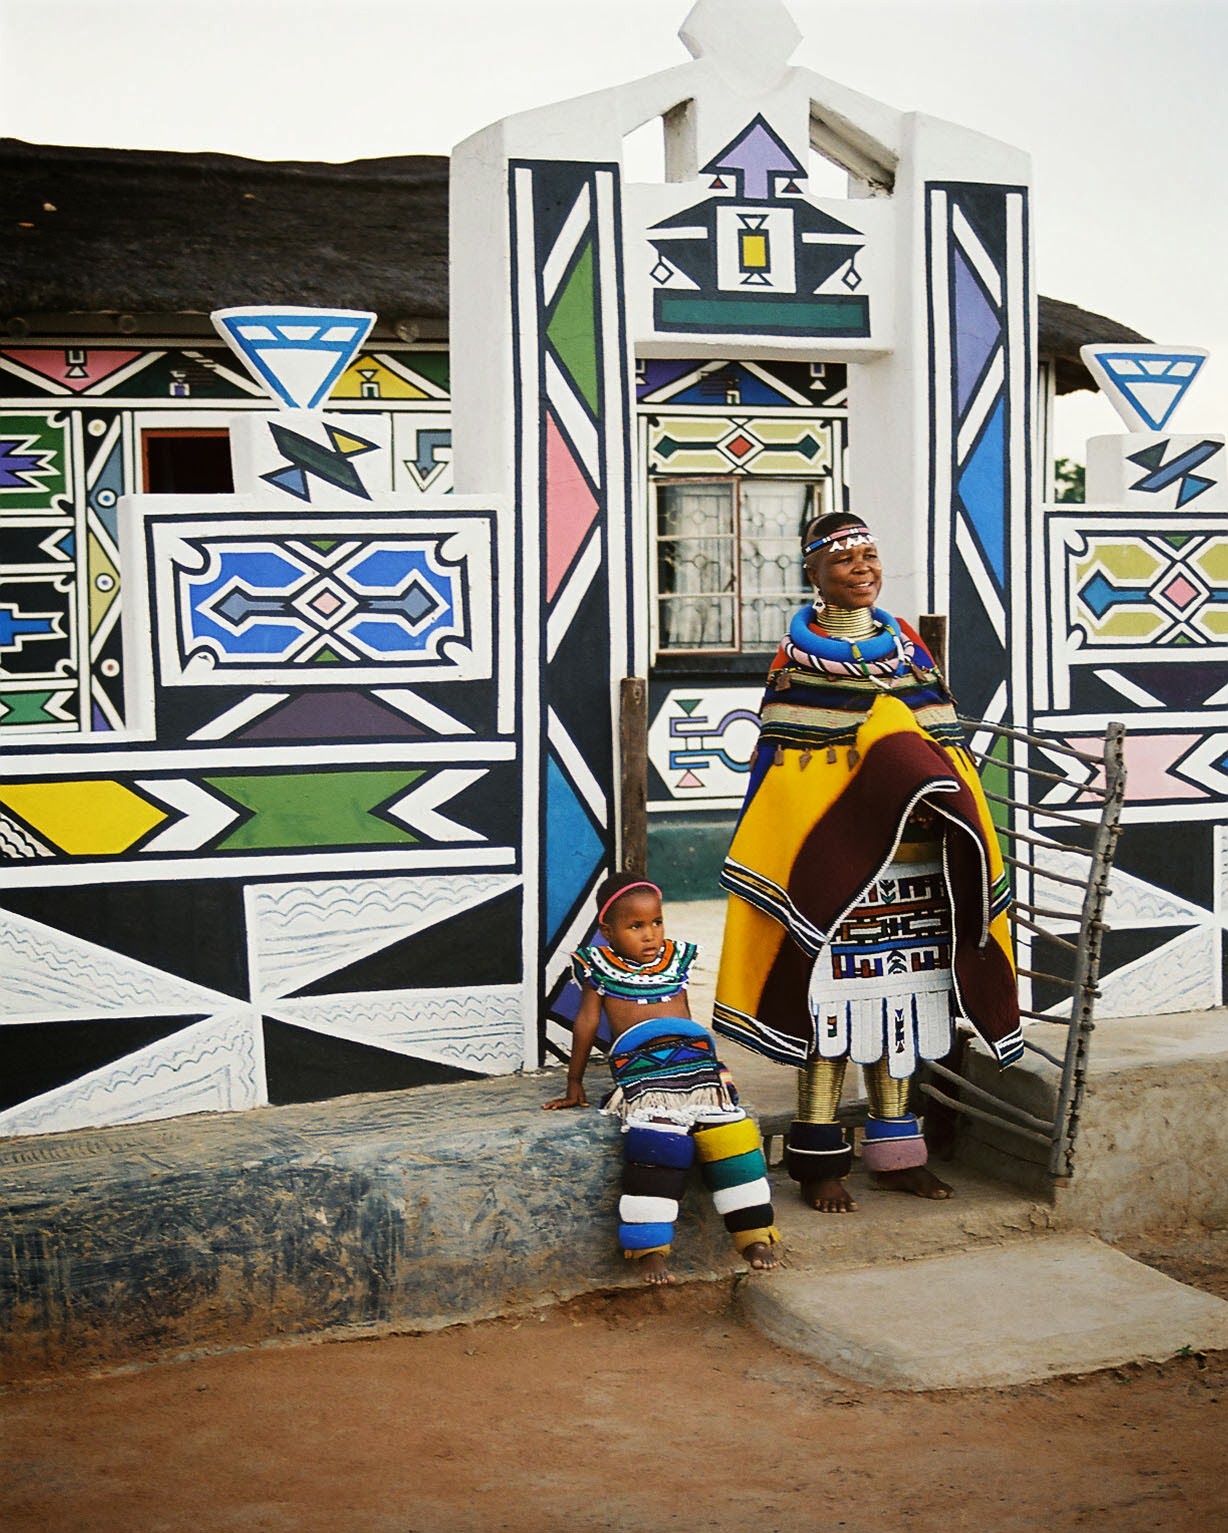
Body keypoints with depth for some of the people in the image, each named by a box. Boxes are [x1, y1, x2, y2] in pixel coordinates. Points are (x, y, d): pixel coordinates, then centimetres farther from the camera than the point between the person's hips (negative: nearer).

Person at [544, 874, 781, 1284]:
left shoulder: (675, 960, 23)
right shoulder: (600, 967, 12)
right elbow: (587, 1023, 14)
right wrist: (574, 1086, 17)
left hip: (693, 1057, 4)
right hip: (639, 1066, -4)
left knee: (729, 1137, -17)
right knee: (657, 1141, -28)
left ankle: (755, 1236, -10)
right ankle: (649, 1249, -23)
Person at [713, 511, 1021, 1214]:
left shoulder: (907, 642, 13)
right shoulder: (797, 654, 0)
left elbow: (945, 740, 14)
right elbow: (773, 757, -2)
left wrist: (955, 826, 8)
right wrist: (775, 852, -7)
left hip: (911, 856, 5)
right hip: (829, 853, -4)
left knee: (899, 997, 9)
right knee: (832, 996, -3)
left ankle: (896, 1149, 20)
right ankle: (819, 1161, 7)